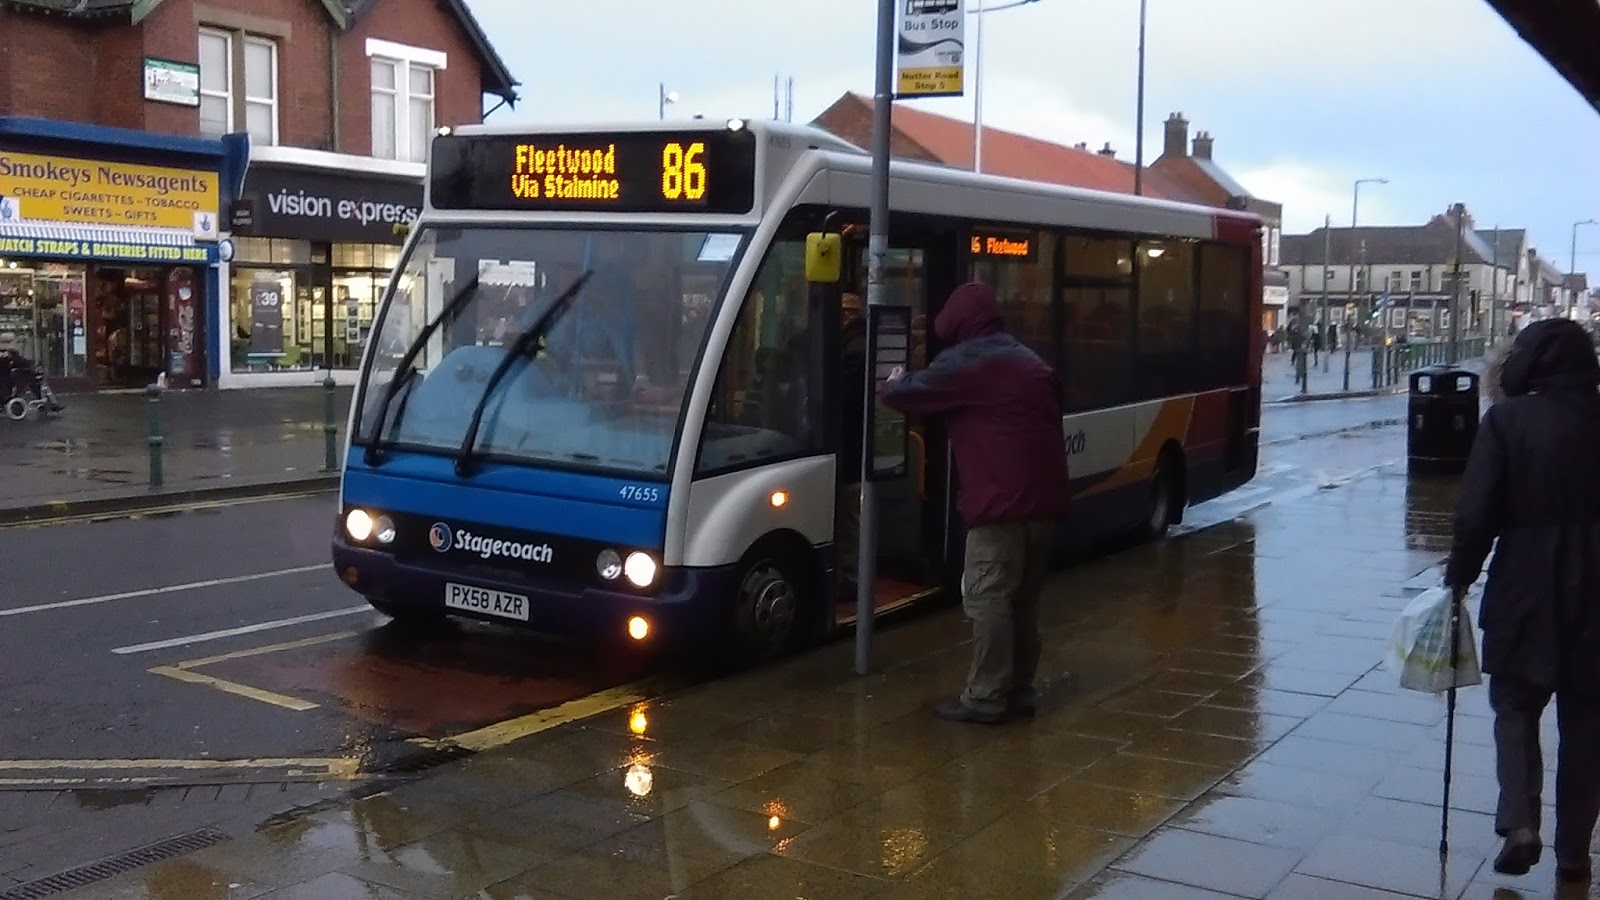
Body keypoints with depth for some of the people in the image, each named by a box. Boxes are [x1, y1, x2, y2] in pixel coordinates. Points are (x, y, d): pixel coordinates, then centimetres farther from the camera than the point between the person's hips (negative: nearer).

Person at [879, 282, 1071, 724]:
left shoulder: (963, 362, -5)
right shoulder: (1031, 362, 22)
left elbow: (905, 395, 0)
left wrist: (892, 384, 23)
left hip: (1002, 502, -9)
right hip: (1043, 498, 9)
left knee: (988, 597, -4)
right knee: (1024, 597, 15)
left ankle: (985, 698, -2)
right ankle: (1019, 689, 21)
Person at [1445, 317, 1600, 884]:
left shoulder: (1508, 420, -9)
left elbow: (1477, 512, -12)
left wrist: (1459, 575, 1)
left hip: (1525, 589, -3)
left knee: (1516, 709, 13)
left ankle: (1519, 822, -4)